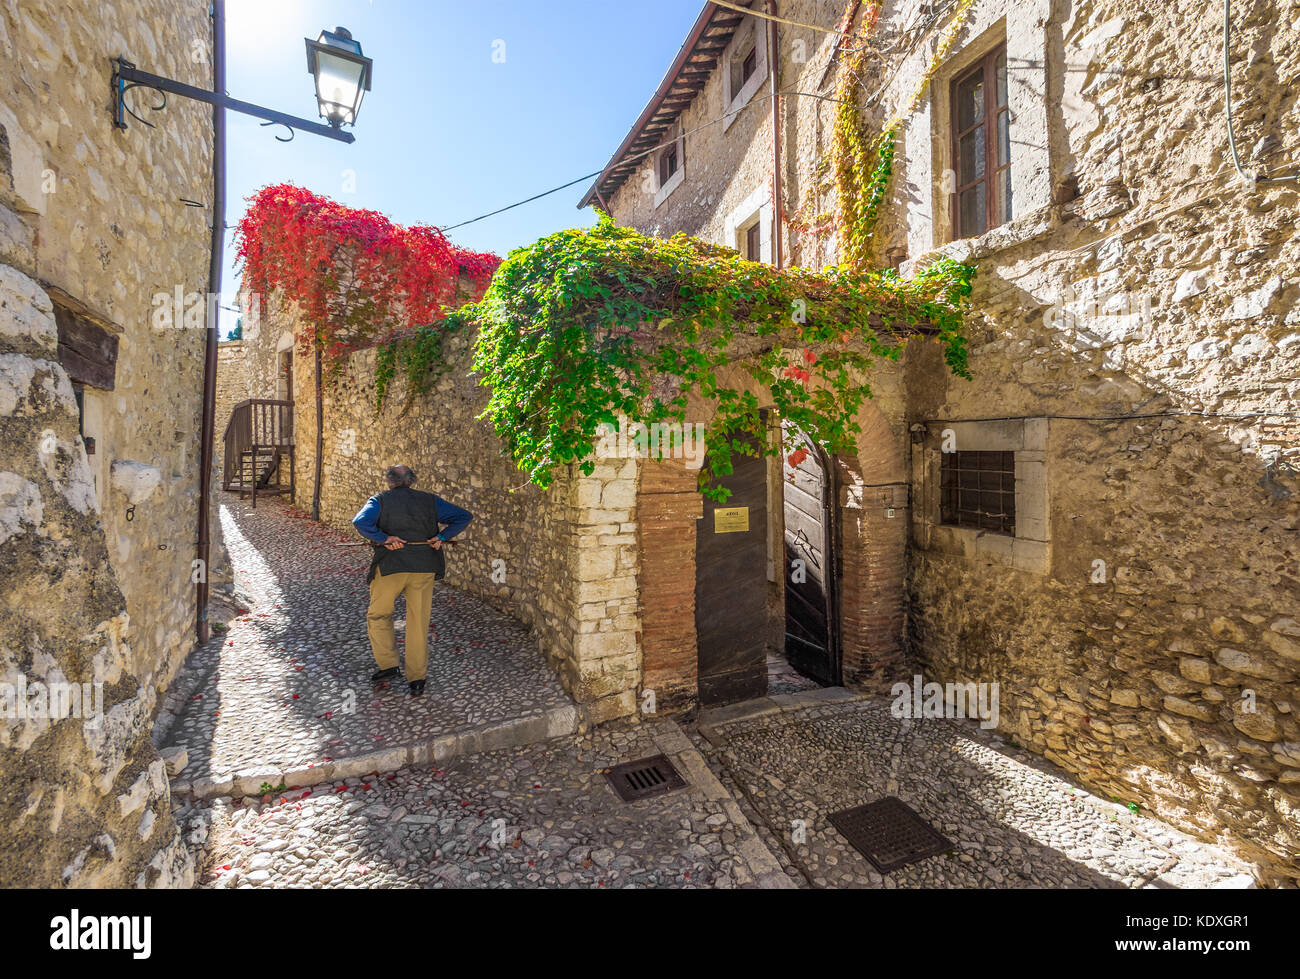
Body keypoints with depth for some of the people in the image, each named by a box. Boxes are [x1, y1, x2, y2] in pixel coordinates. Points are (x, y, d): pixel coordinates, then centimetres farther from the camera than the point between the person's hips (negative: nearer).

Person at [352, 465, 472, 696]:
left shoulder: (379, 501, 5)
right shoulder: (429, 501, 9)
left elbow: (360, 522, -15)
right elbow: (463, 517, 4)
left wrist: (383, 539, -11)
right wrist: (442, 537, -2)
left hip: (390, 566, -2)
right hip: (424, 567, 2)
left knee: (378, 615, 21)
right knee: (419, 623, 8)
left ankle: (387, 665, 15)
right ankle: (417, 679, 13)